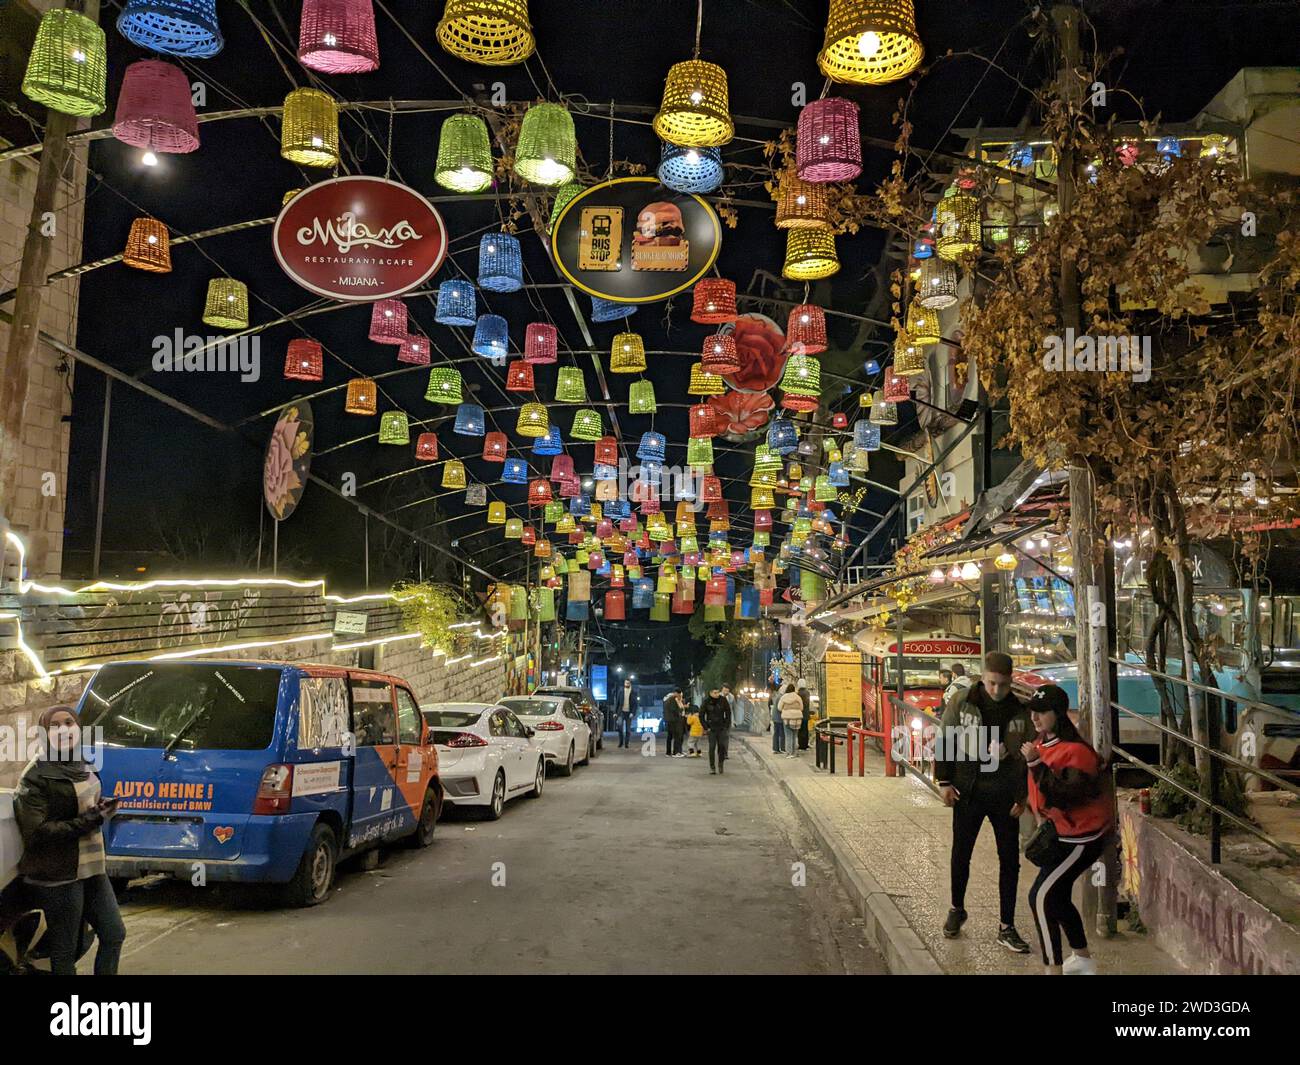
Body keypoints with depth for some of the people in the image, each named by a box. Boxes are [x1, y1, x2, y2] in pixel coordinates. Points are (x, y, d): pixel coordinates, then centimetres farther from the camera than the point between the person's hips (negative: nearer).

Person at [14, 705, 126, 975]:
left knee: (114, 934, 11)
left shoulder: (82, 767, 10)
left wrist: (102, 808, 4)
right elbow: (36, 832, -18)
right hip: (59, 877, -7)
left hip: (92, 870, 7)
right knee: (65, 950, 5)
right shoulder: (36, 775, -12)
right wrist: (90, 819, -21)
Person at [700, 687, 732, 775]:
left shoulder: (723, 701, -4)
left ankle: (720, 764, 17)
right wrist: (706, 727, -3)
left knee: (722, 746, -2)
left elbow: (728, 713, 5)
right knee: (712, 747, -5)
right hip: (711, 728, -1)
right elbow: (701, 716, 2)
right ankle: (712, 767, 2)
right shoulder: (706, 702, -5)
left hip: (721, 728, 1)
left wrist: (726, 725, -1)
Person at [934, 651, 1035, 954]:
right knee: (961, 854, 11)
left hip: (1005, 794, 1)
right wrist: (944, 782, -4)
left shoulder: (1021, 710, -3)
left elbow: (1028, 754, 5)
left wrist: (1022, 797, 2)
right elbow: (944, 742, -1)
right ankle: (957, 909, 34)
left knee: (1010, 860, 5)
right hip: (968, 791, -1)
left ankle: (1006, 929, 17)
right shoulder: (961, 701, -8)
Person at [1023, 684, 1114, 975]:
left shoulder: (1076, 751, -24)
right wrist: (1038, 812, 12)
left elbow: (1064, 796, -33)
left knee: (1041, 897, -15)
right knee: (1056, 896, 22)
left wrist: (1036, 764, -36)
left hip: (1083, 837, -10)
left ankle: (1053, 968, -9)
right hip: (1061, 833, 10)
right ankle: (1082, 960, 41)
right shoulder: (1041, 743, 4)